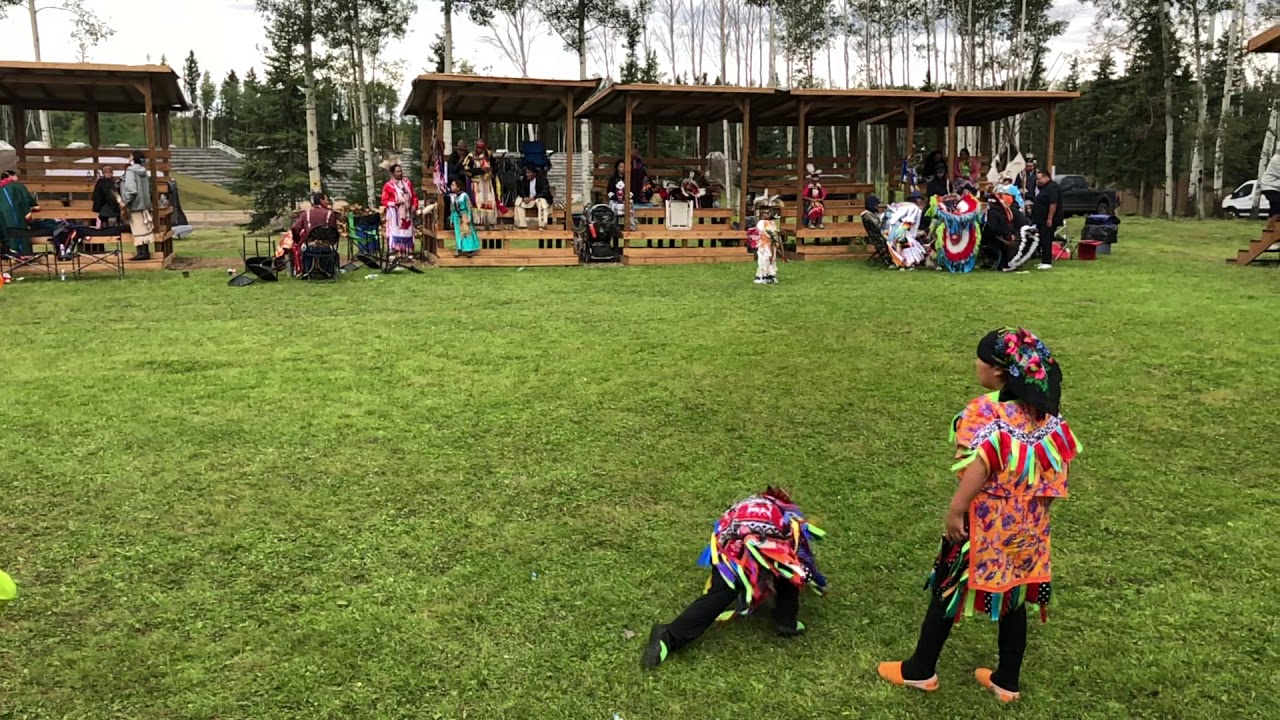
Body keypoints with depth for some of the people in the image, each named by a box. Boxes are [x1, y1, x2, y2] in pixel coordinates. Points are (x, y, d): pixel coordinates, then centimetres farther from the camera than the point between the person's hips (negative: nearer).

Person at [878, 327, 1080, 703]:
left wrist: (955, 511, -22)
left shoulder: (985, 410, -21)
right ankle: (1007, 680, 30)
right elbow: (1059, 458, 4)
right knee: (1014, 595, 17)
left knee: (948, 589, 9)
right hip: (1028, 525, 7)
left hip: (985, 521, -7)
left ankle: (920, 670, 23)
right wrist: (1038, 503, 13)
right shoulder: (1046, 411, 1)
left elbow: (980, 466, -29)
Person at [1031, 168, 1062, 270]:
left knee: (1046, 241, -11)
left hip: (1048, 220, -10)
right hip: (1042, 220, 10)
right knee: (1042, 241, 12)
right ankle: (1044, 261, 17)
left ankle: (1047, 262, -11)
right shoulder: (1043, 187, 17)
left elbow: (1053, 203, -23)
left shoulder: (1052, 187, -15)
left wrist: (1050, 219, -25)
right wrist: (1033, 204, 13)